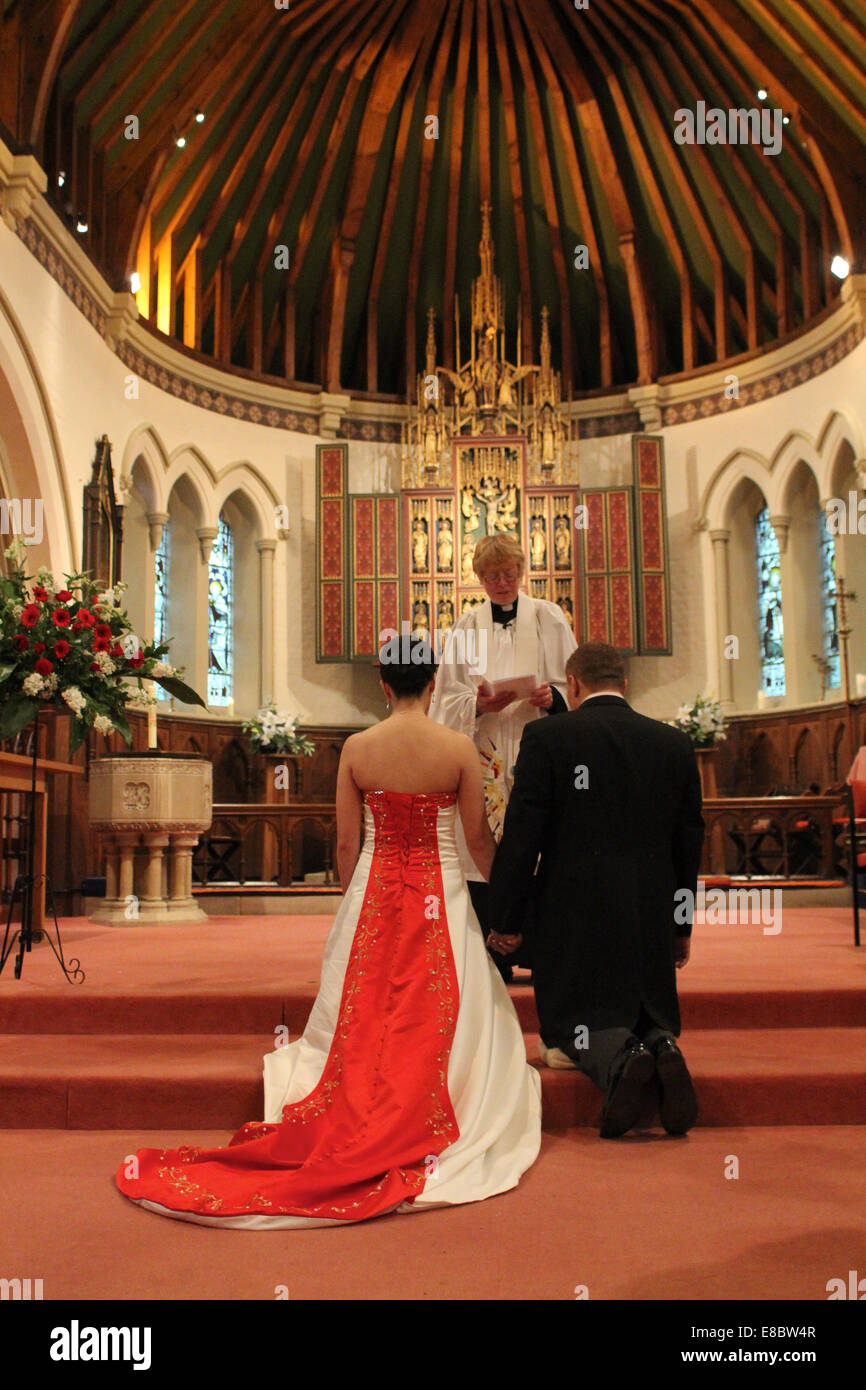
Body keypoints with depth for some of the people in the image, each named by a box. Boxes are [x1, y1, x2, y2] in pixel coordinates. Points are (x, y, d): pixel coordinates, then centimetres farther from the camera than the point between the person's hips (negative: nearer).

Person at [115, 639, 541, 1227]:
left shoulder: (356, 748, -5)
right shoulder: (458, 747, -10)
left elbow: (347, 842, 0)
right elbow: (479, 838, -2)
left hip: (372, 897, 2)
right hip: (440, 898, -2)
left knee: (362, 1029, 12)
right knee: (435, 1025, 8)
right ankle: (412, 1132, 7)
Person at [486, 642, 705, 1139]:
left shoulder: (546, 737, -6)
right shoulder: (675, 744, 6)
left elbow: (522, 834, -8)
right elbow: (690, 842, 10)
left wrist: (508, 920, 1)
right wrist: (682, 925, 20)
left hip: (574, 915, -3)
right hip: (651, 916, 3)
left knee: (571, 1024, 10)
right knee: (653, 1016, 19)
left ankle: (619, 1059, -22)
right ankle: (662, 1047, -16)